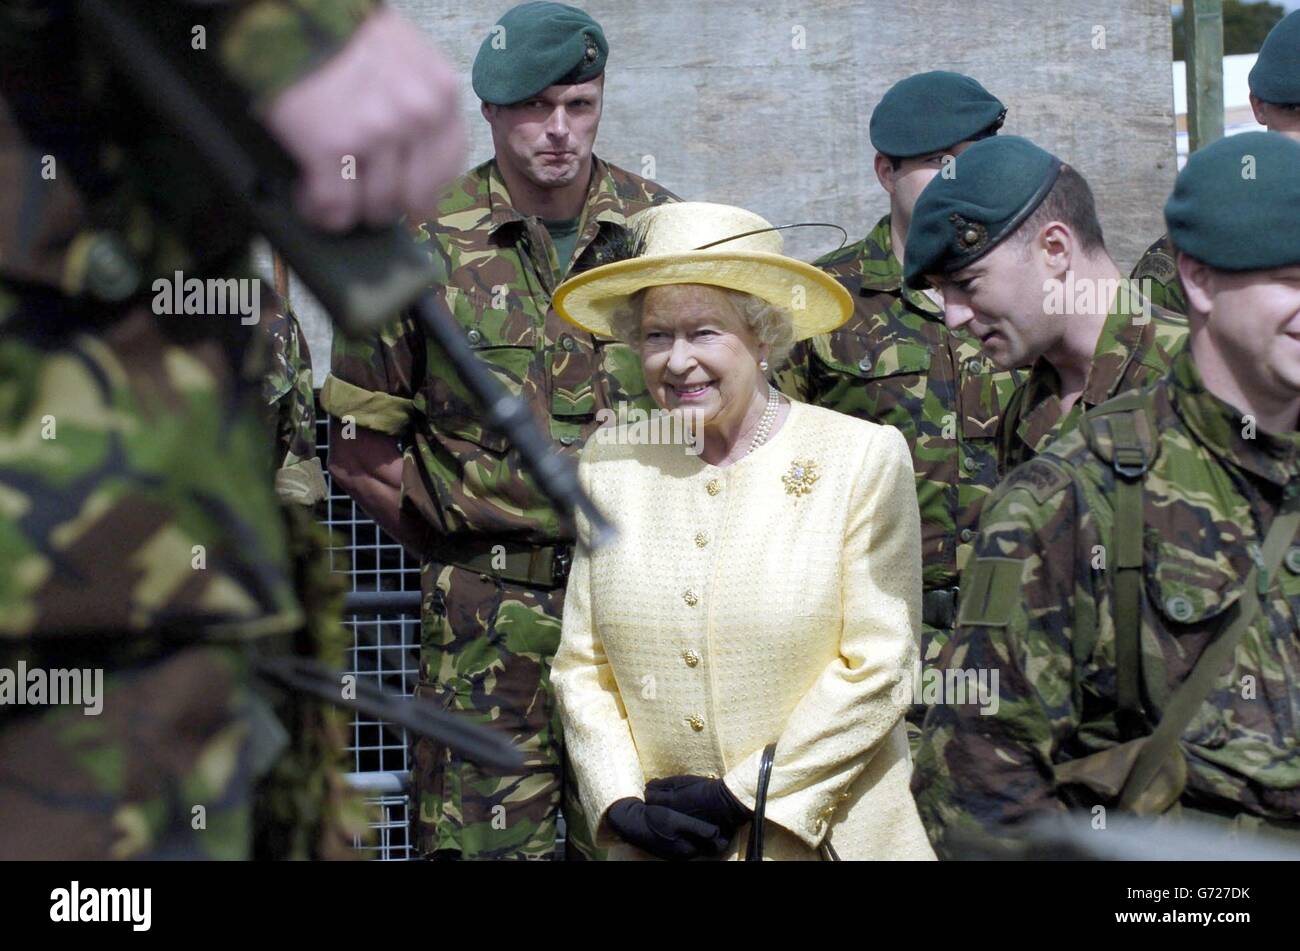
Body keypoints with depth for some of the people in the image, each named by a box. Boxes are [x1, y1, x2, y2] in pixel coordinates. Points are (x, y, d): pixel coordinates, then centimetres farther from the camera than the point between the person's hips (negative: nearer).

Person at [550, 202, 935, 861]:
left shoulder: (863, 457, -7)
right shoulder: (609, 463, 3)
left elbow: (876, 669, -10)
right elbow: (580, 665, 4)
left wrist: (746, 794, -14)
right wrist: (622, 802, -9)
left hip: (823, 833, -3)